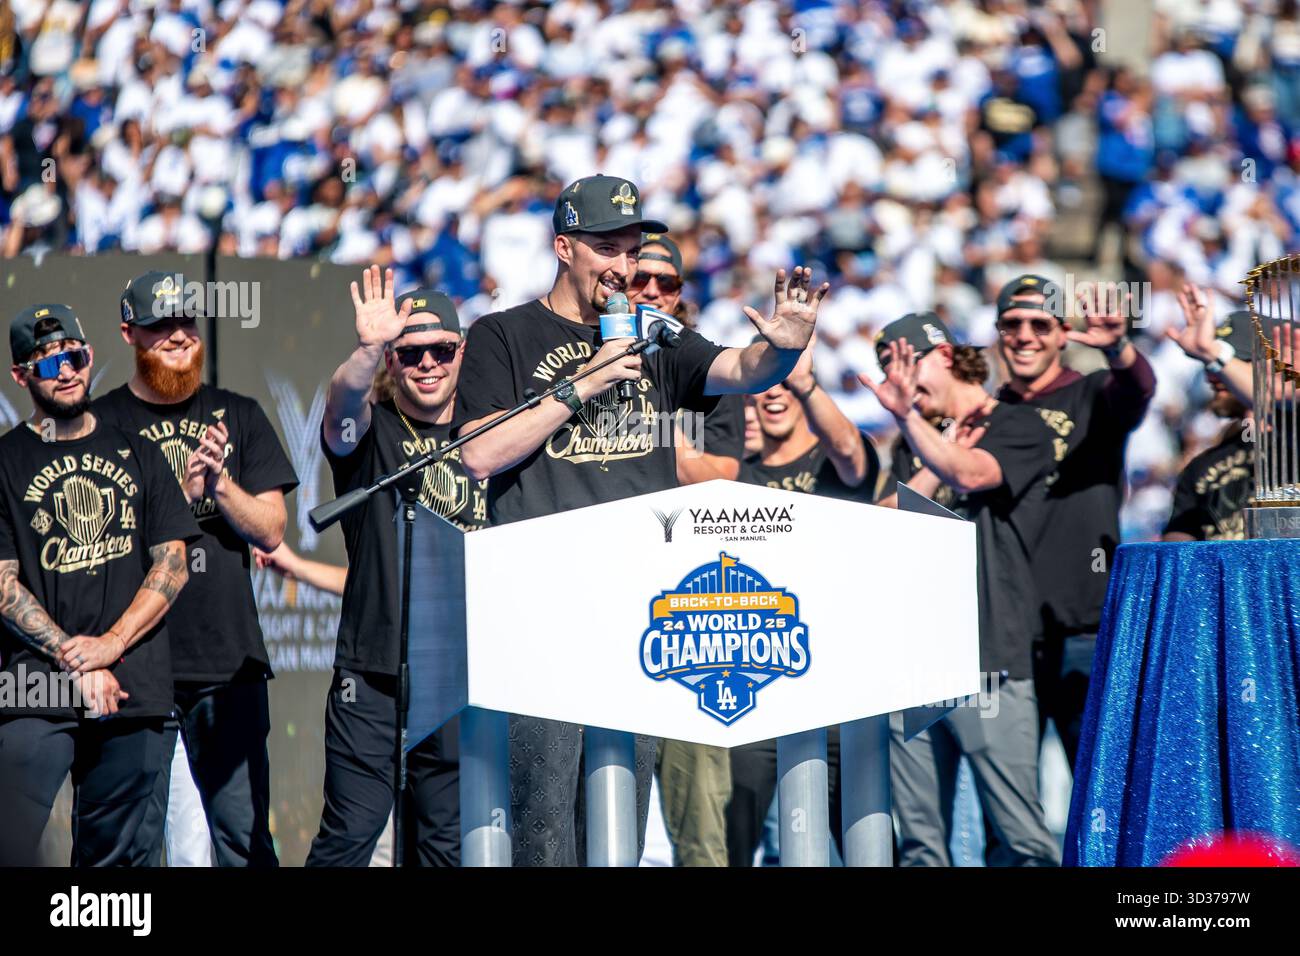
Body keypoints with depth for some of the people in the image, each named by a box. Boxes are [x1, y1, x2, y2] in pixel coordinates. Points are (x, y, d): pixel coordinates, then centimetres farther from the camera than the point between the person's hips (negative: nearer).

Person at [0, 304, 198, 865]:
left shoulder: (135, 455, 14)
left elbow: (172, 564, 8)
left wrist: (109, 645, -7)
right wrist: (75, 662, -11)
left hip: (134, 692, 3)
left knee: (112, 854, 5)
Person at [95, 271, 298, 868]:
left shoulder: (238, 417, 13)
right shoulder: (100, 425, 5)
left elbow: (270, 531, 8)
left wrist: (220, 480, -10)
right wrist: (176, 494, -15)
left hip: (231, 661, 2)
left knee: (245, 835, 2)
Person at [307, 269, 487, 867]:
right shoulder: (370, 430, 1)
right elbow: (343, 401, -24)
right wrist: (370, 349, -43)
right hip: (373, 669, -4)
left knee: (447, 841, 7)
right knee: (349, 835, -7)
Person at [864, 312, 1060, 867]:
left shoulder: (1017, 427, 4)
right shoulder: (920, 442, 24)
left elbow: (972, 474, -16)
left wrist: (906, 414, -12)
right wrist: (942, 458, 5)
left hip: (988, 657, -6)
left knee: (1018, 831, -10)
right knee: (919, 838, 2)